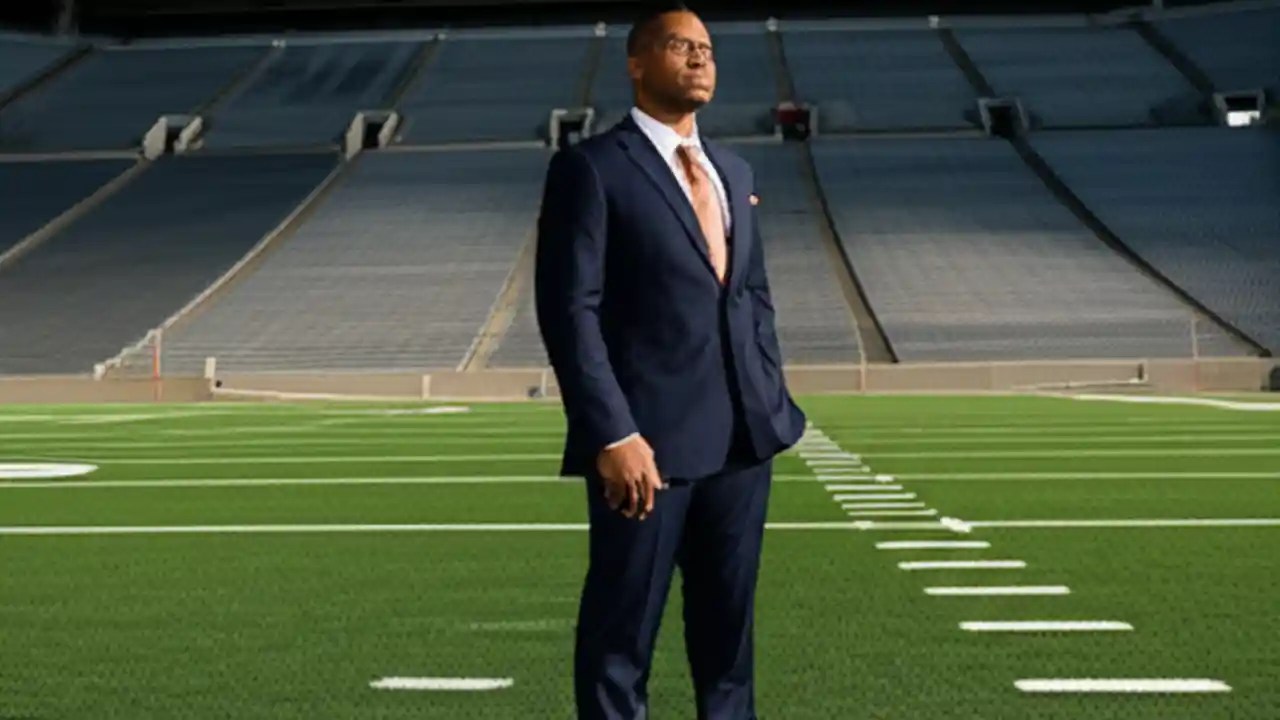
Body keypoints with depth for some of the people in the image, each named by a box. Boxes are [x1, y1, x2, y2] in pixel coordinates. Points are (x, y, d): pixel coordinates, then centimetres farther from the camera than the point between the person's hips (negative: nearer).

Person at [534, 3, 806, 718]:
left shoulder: (735, 170, 17)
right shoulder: (592, 167, -5)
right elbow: (570, 308, -12)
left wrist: (773, 401, 10)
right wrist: (613, 433, -19)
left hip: (742, 436, 7)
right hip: (650, 438, -6)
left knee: (729, 620, 13)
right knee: (622, 629, 2)